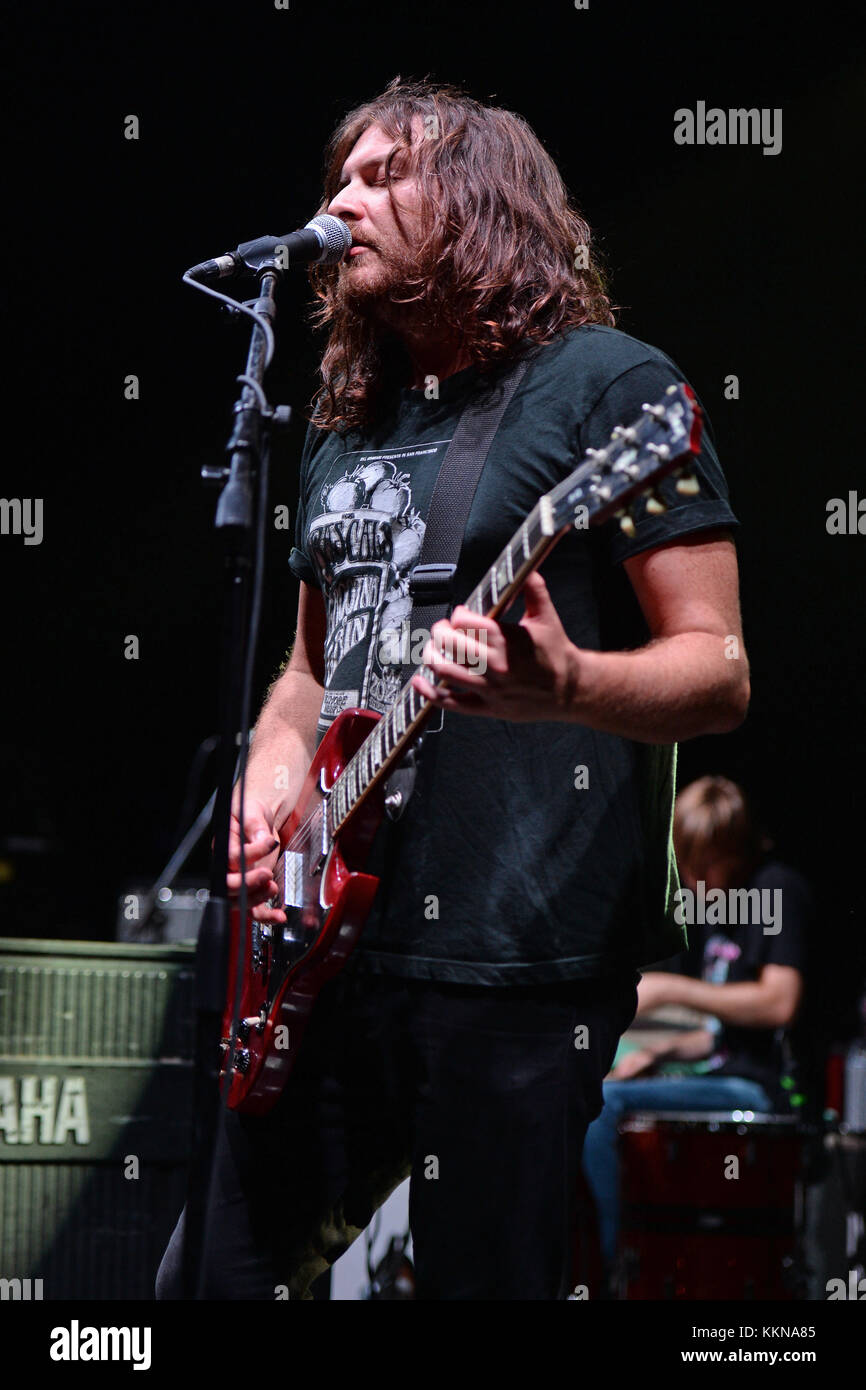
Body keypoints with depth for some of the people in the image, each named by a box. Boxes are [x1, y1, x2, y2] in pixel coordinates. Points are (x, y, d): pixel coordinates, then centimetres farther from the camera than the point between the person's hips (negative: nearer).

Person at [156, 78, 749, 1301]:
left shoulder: (606, 385, -3)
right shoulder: (346, 422, 19)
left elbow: (718, 673, -8)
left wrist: (564, 686, -28)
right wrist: (273, 780, 5)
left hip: (512, 953, -7)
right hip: (323, 929, 7)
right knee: (221, 1271, 7)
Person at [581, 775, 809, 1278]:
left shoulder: (781, 891, -10)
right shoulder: (715, 904, 18)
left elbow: (778, 1003, -22)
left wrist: (670, 990, -19)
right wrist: (667, 1049, 6)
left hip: (764, 1088, -10)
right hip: (726, 1077, 10)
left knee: (601, 1101, -22)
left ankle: (610, 1269, -17)